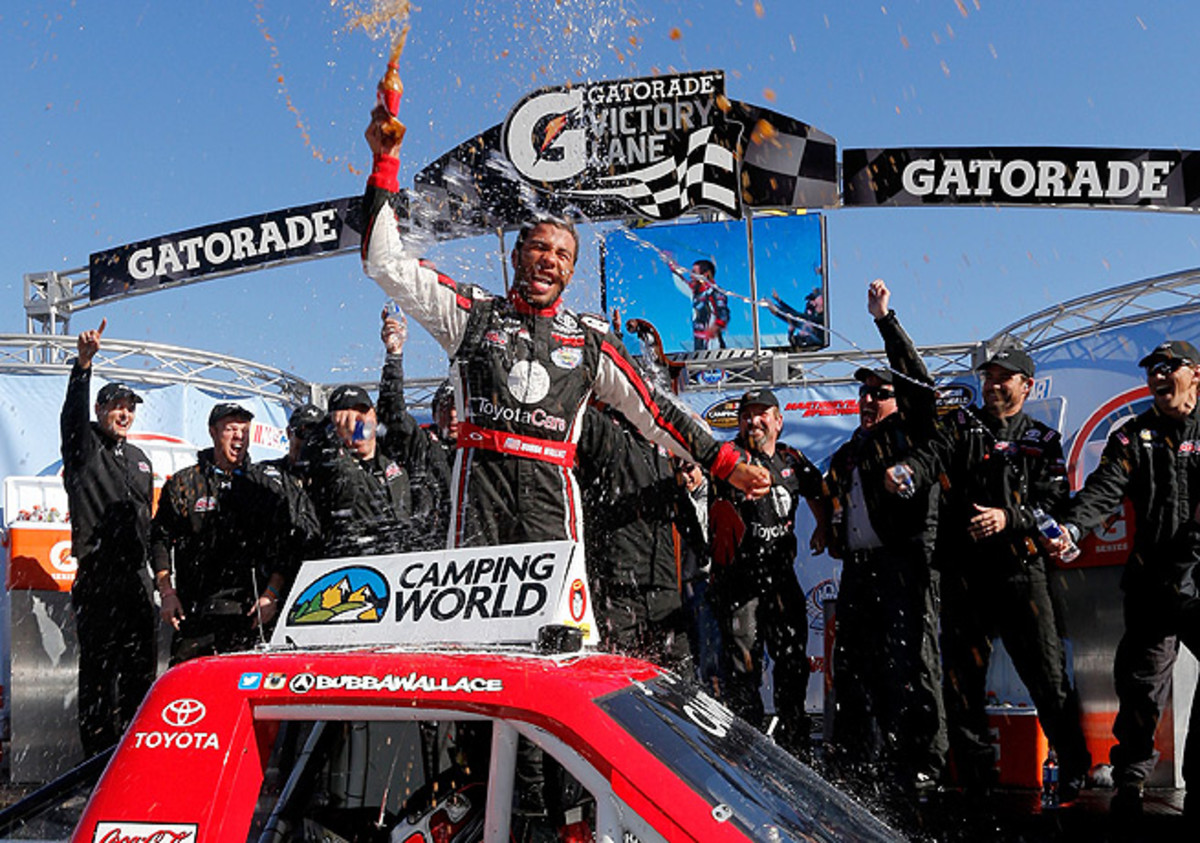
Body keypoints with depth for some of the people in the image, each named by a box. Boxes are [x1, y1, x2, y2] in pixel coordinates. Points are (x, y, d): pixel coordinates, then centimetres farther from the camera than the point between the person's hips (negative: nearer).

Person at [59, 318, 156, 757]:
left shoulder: (139, 458, 20)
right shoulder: (85, 448, 2)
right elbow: (73, 412, -19)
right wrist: (83, 364, -34)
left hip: (135, 577, 6)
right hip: (96, 577, -6)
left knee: (139, 667, 8)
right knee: (98, 665, -2)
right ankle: (99, 755, 5)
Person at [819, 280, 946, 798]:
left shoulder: (910, 434, 2)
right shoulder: (848, 453, 22)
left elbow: (920, 381, -12)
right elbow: (832, 497, 34)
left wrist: (885, 320, -12)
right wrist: (831, 532, 14)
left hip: (905, 565, -7)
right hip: (858, 566, 8)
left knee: (910, 665, -9)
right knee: (853, 667, 10)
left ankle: (920, 769, -3)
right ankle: (857, 765, 21)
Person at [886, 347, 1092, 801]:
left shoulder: (1043, 440, 11)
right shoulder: (962, 425, 12)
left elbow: (1053, 501, 1)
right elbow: (932, 456, -7)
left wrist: (1009, 517, -17)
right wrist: (906, 471, -30)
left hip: (1020, 570, -1)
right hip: (962, 571, 2)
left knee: (1047, 674, -2)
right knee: (962, 676, 5)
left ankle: (1075, 771, 16)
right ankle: (977, 777, 17)